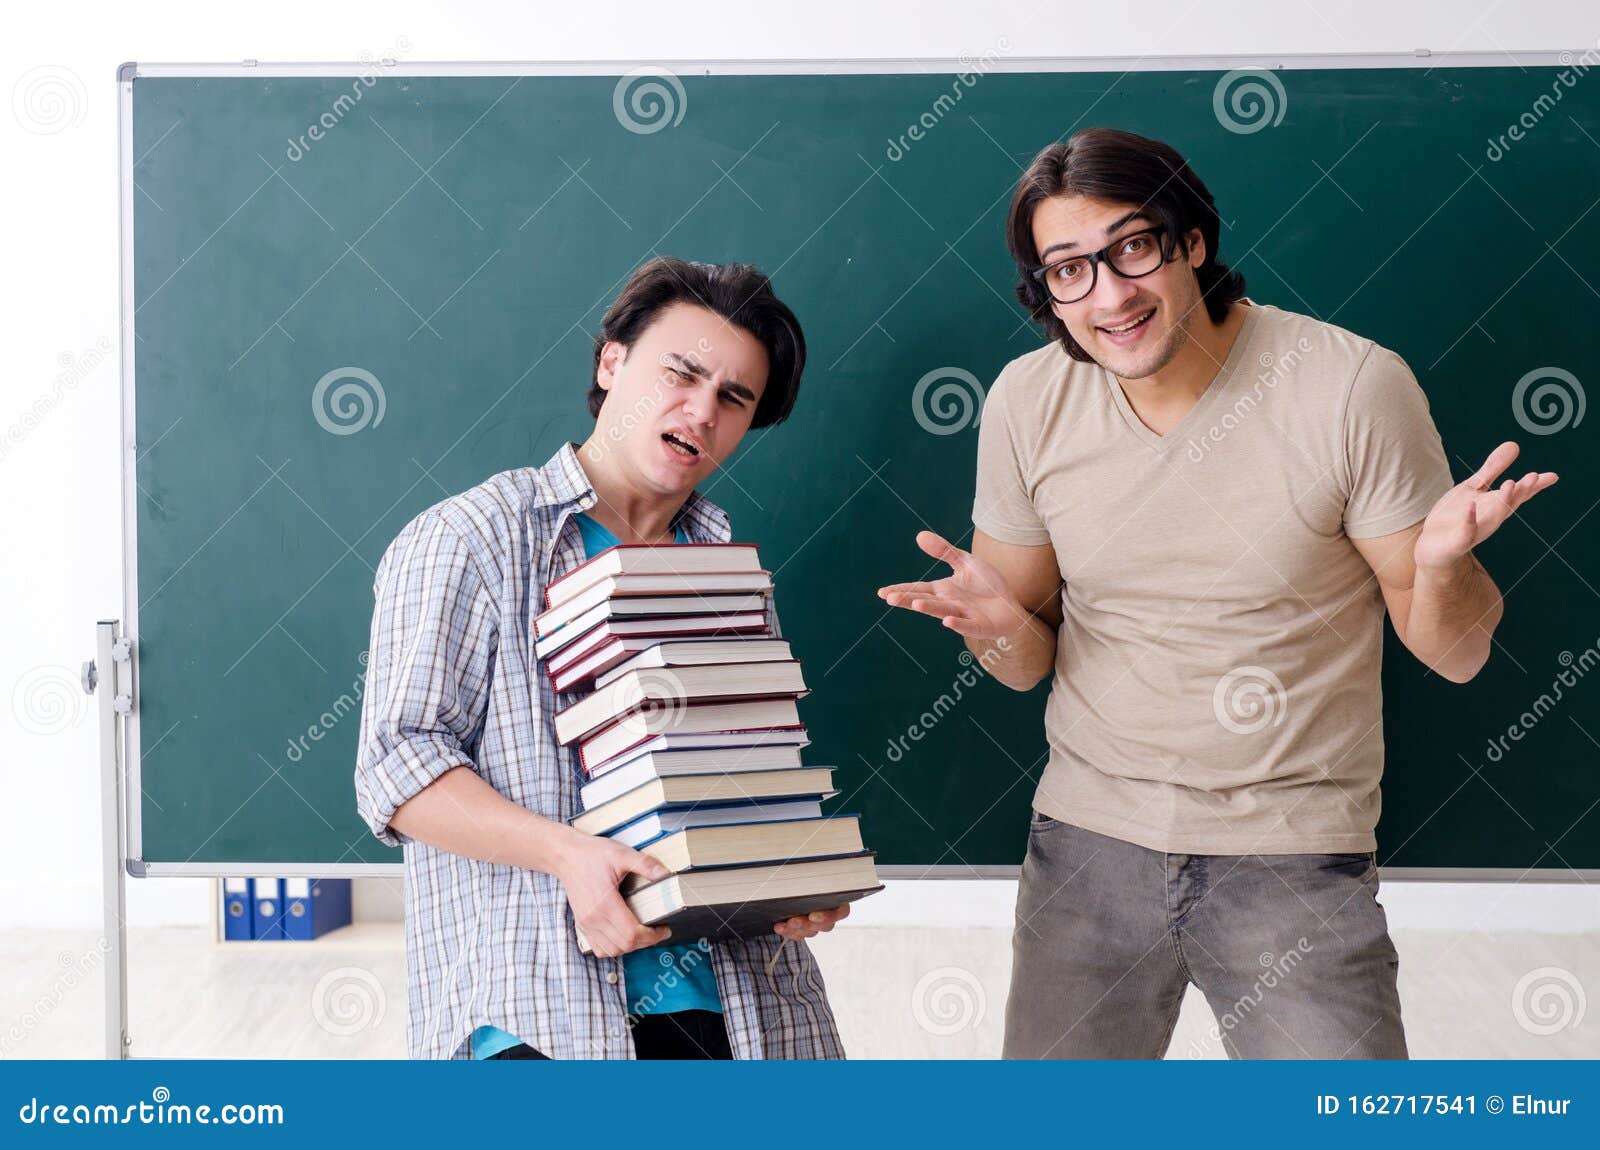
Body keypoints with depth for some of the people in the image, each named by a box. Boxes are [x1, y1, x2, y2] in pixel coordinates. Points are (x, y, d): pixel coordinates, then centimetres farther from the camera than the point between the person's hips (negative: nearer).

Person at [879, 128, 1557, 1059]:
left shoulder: (1355, 387, -14)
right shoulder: (1028, 404, -4)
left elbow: (1456, 655, -7)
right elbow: (1029, 664, 6)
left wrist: (1441, 564, -29)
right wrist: (997, 622, -17)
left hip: (1295, 856, -3)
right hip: (1090, 841, 3)